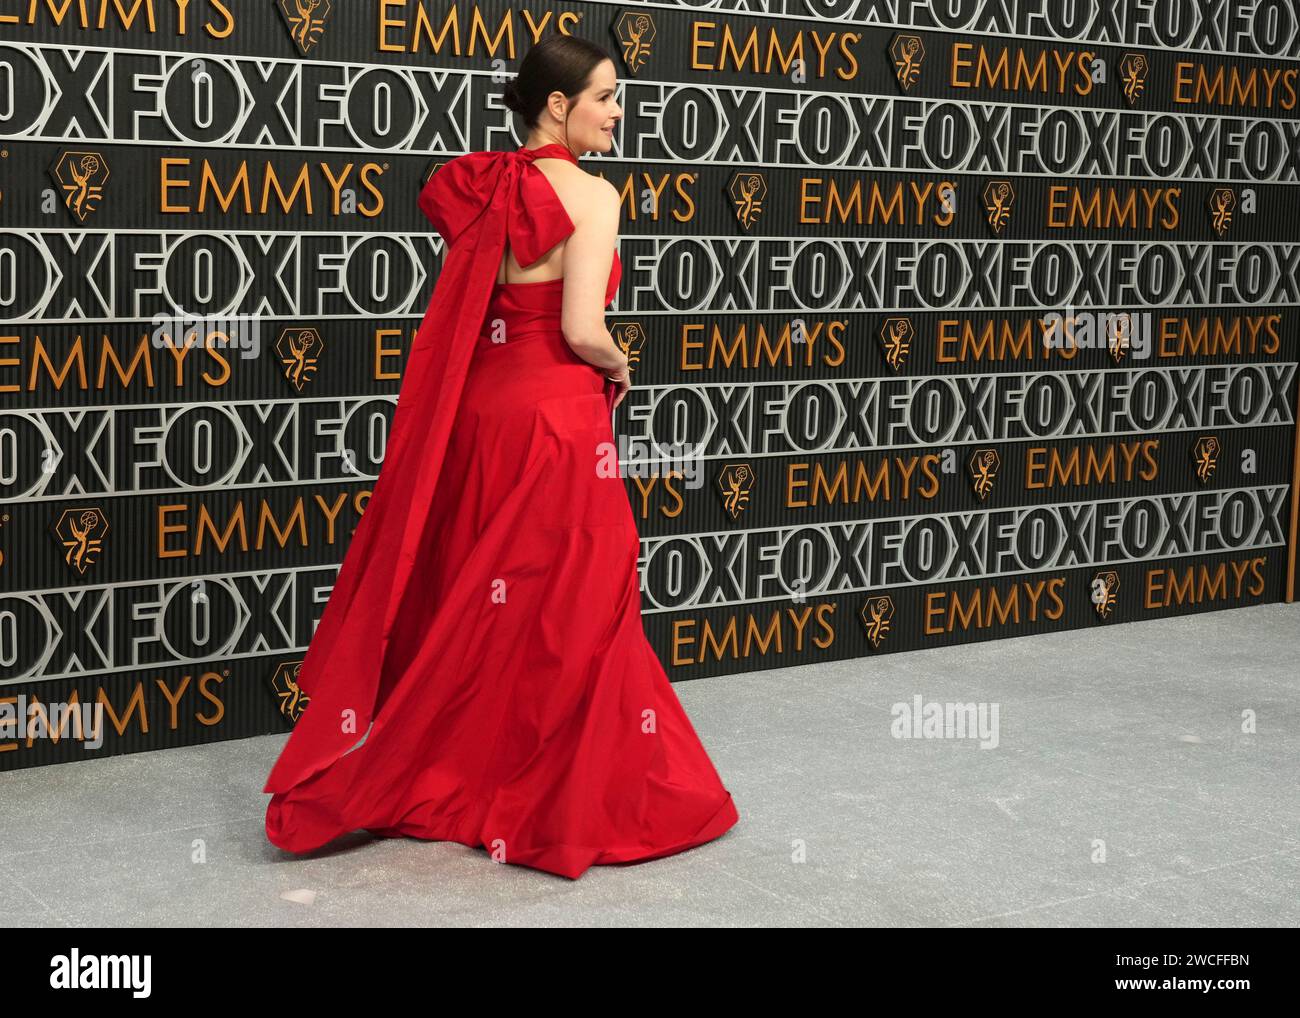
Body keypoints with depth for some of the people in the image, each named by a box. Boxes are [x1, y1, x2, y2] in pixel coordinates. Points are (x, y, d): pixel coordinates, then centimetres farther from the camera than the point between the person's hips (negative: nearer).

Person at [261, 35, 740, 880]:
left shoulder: (482, 188, 8)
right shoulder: (592, 195, -12)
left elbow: (463, 313, 11)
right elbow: (581, 331, -18)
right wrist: (619, 368, 2)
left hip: (478, 405, 7)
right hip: (556, 415, -7)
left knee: (473, 604, 16)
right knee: (564, 607, 4)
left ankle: (442, 781, 24)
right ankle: (563, 803, 15)